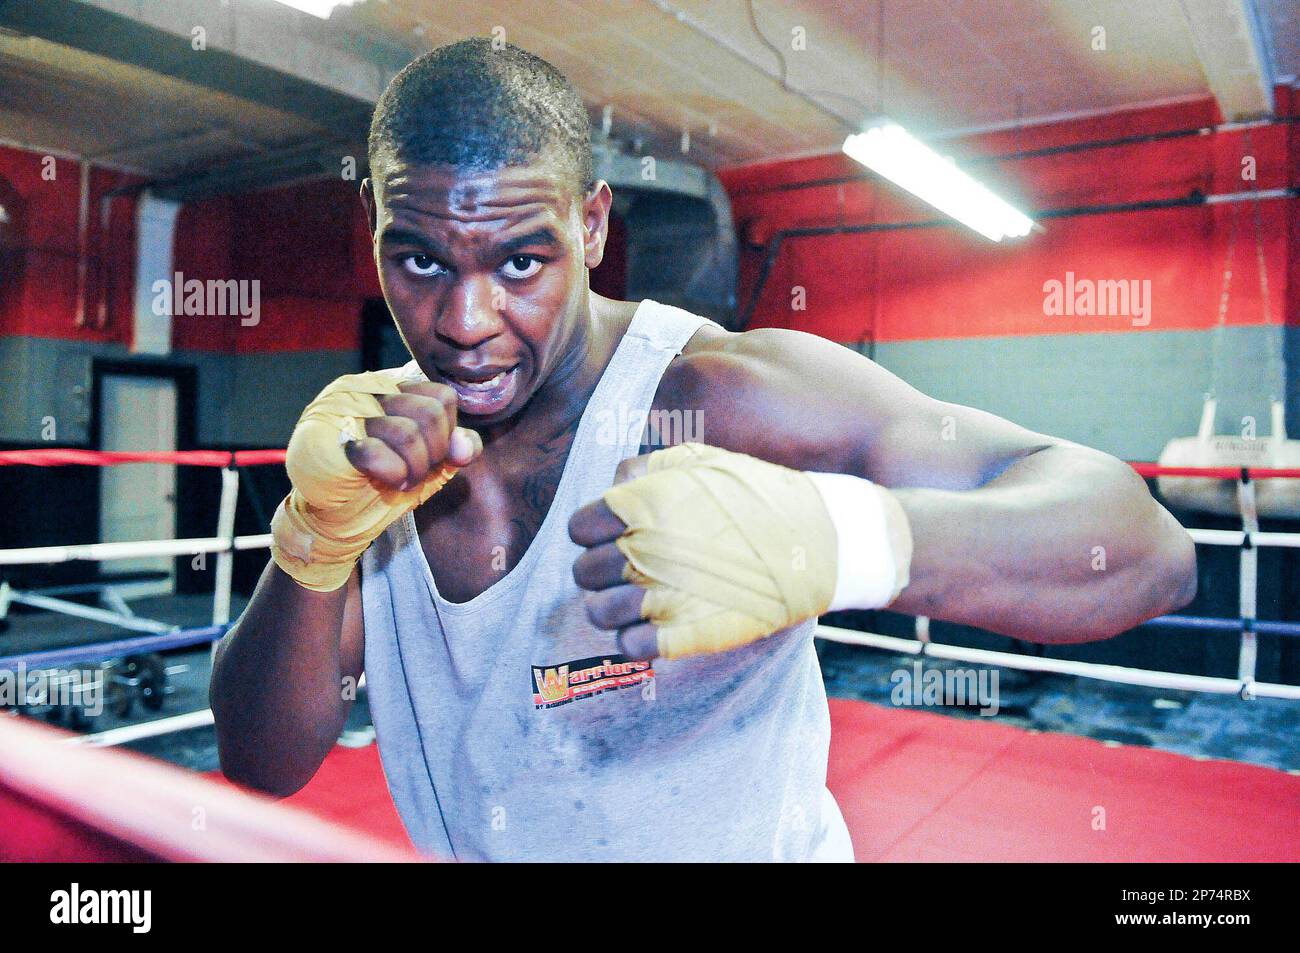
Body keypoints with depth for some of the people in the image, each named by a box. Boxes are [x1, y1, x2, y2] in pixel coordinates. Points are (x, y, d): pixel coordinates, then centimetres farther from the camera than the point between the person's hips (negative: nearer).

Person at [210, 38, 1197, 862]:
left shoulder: (724, 398, -27)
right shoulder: (378, 442, -10)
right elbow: (262, 762, -10)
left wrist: (830, 538, -51)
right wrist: (318, 537, -28)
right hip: (451, 845, 5)